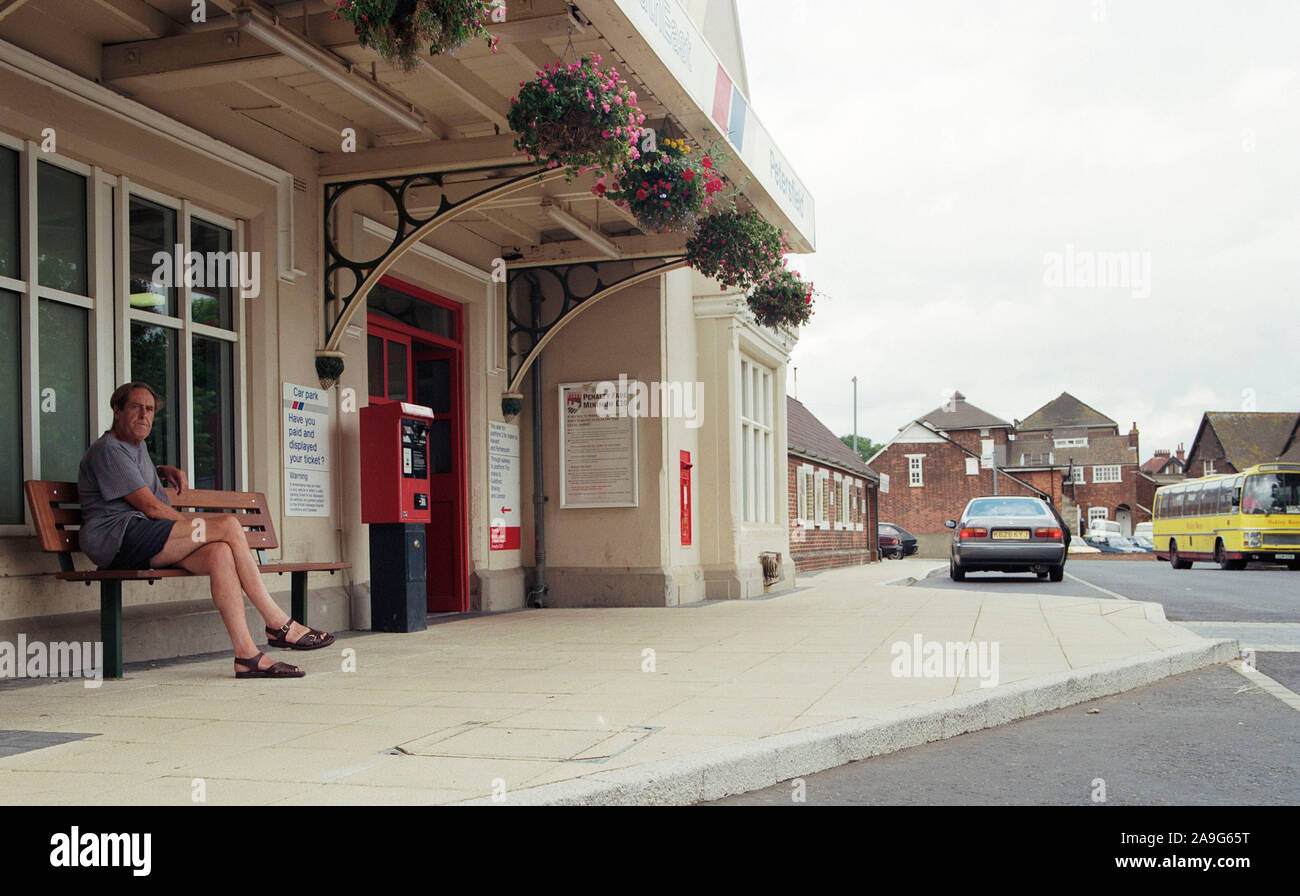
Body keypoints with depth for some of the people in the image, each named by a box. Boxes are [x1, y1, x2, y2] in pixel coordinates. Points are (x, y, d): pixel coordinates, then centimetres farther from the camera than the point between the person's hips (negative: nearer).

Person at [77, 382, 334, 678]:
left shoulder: (137, 446, 27)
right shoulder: (108, 449, -3)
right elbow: (150, 507, -11)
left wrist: (165, 470, 31)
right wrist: (199, 528, -5)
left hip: (145, 544, 9)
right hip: (118, 540, -9)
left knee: (220, 553, -23)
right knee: (228, 525, -23)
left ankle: (246, 654, -32)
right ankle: (279, 624, -19)